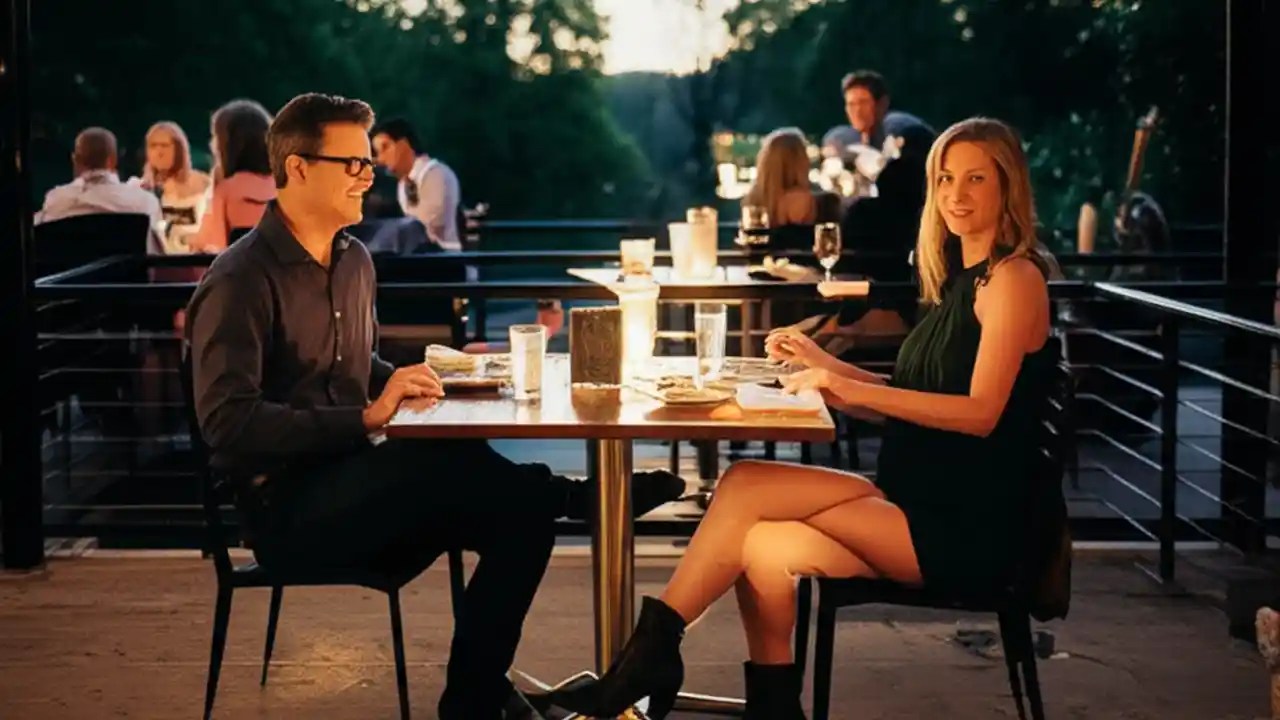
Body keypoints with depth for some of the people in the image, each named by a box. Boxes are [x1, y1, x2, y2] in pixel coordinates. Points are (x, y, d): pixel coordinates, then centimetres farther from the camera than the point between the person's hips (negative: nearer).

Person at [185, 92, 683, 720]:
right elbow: (227, 423, -21)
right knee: (455, 459, -33)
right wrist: (366, 418, -24)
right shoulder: (241, 281, -11)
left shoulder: (354, 260, 15)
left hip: (355, 486, 8)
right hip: (286, 507, -8)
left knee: (520, 514, -16)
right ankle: (574, 496, -8)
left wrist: (399, 383, 6)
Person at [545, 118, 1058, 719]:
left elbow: (981, 412, -18)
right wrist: (824, 365, 6)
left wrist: (852, 391, -21)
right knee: (764, 549, -18)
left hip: (967, 528, -7)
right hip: (921, 506, 7)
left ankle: (654, 648, -8)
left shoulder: (1013, 279, -7)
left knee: (746, 486, -18)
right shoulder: (958, 277, 18)